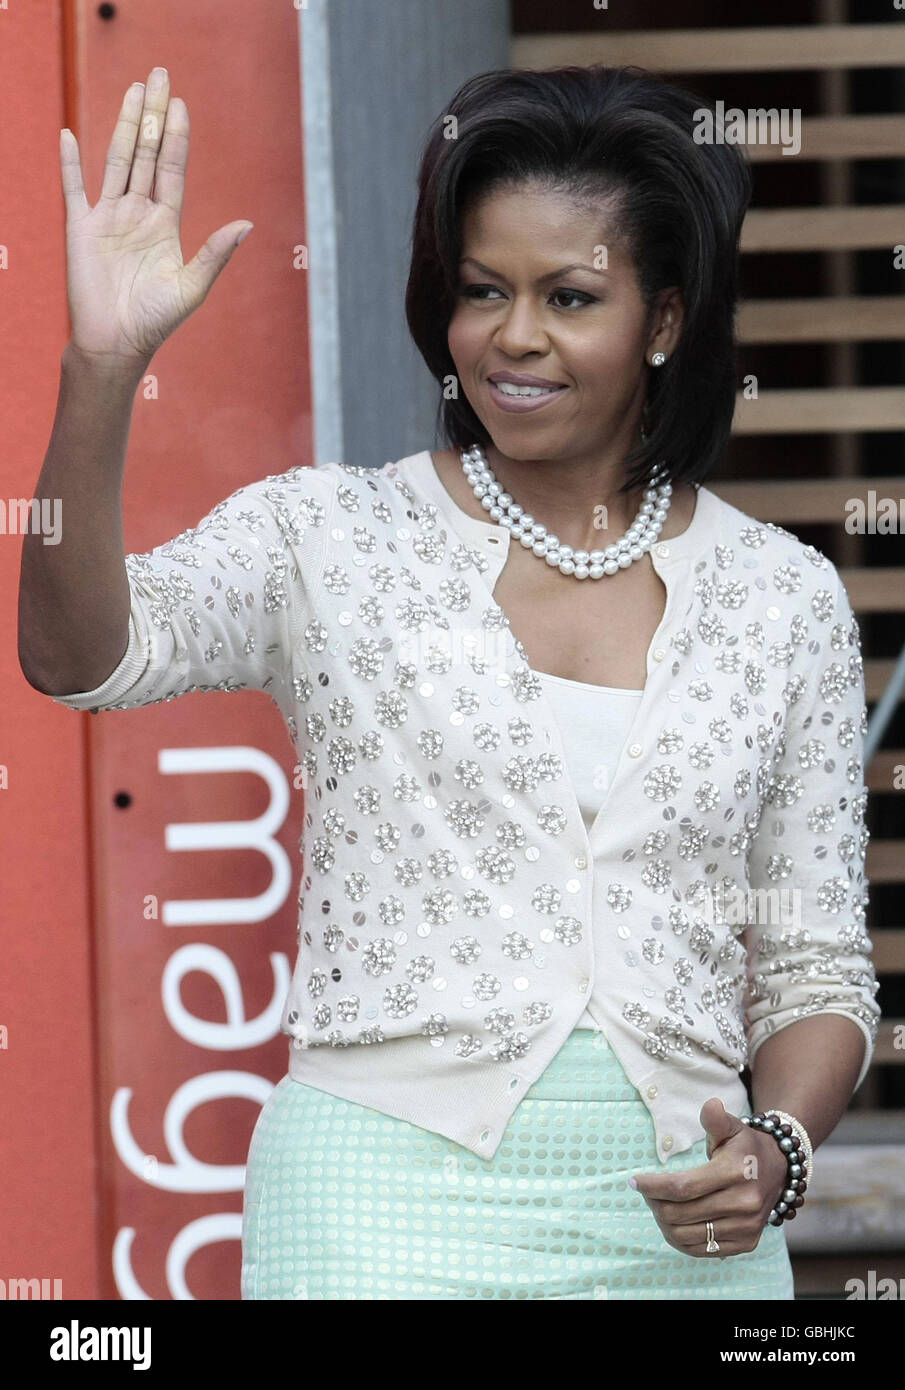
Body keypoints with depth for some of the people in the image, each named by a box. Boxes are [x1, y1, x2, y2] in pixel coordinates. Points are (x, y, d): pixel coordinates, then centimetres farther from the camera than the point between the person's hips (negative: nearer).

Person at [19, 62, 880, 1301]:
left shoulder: (785, 597, 7)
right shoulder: (330, 537, 1)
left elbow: (818, 969, 10)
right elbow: (81, 654, -17)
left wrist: (776, 1152, -8)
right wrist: (104, 365, -28)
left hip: (678, 1224, 2)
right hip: (394, 1208, -2)